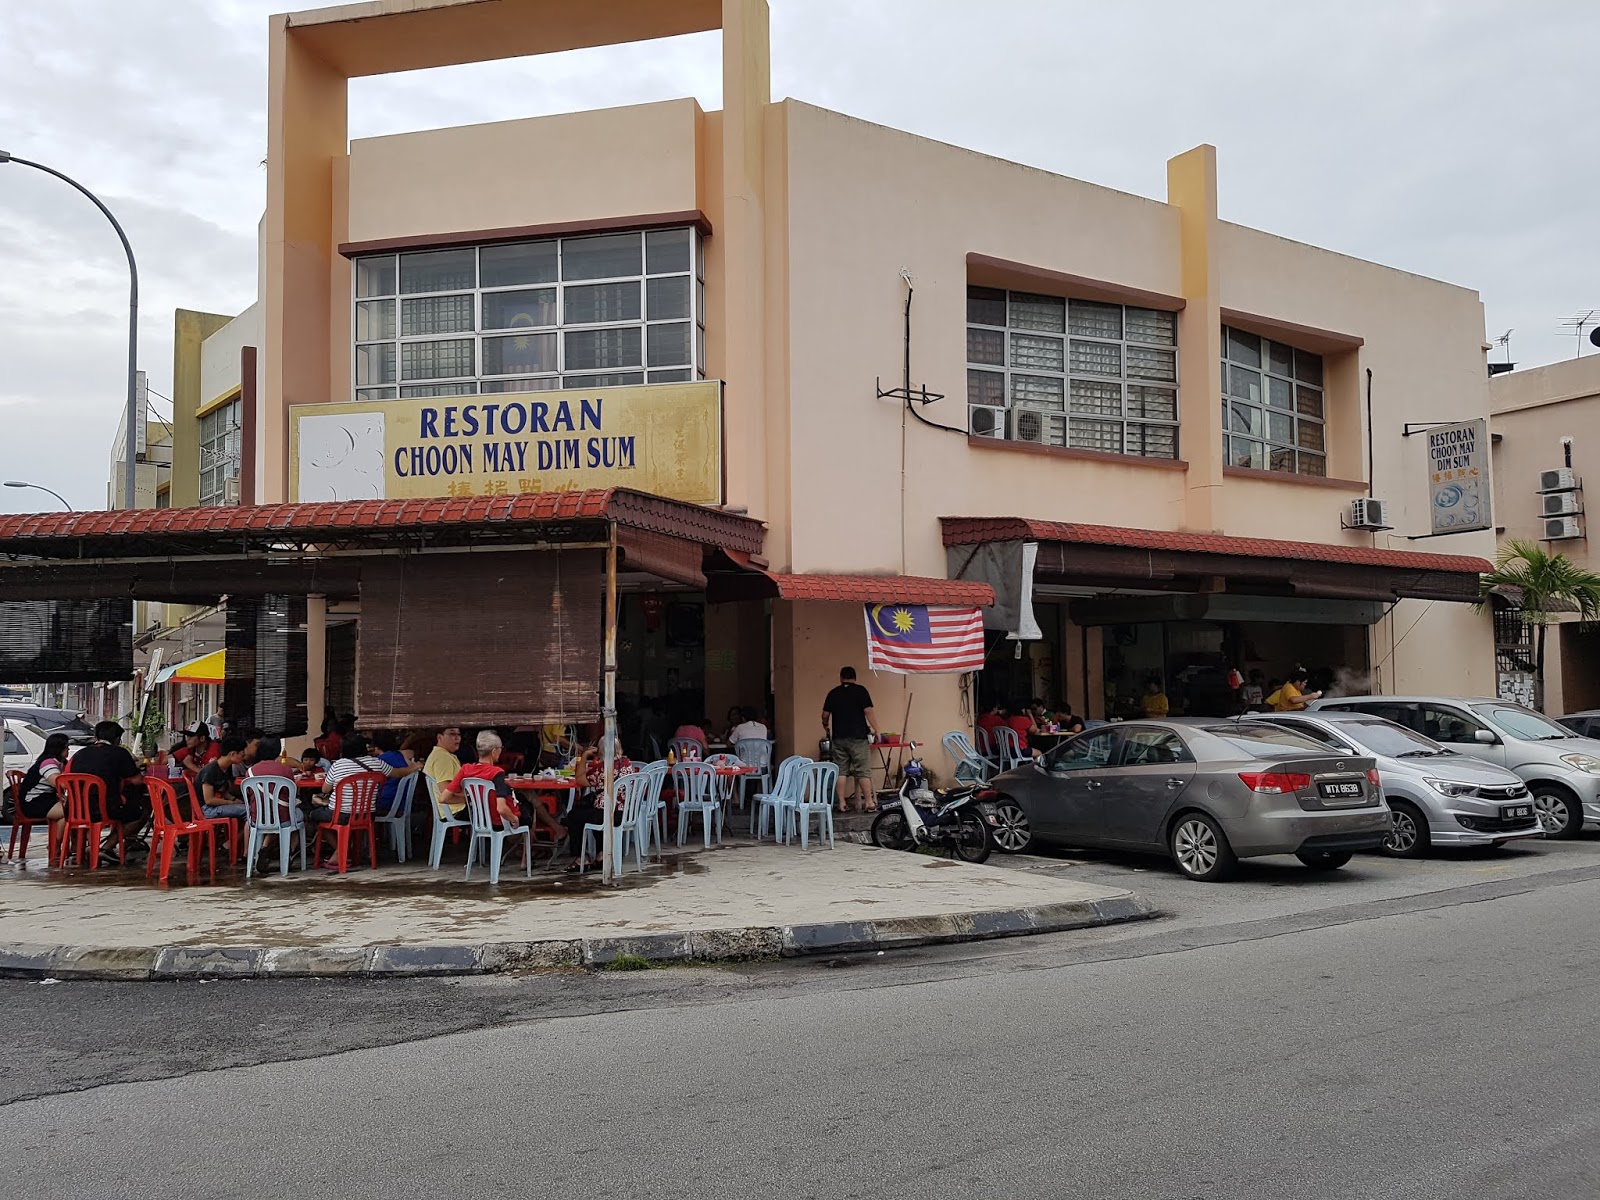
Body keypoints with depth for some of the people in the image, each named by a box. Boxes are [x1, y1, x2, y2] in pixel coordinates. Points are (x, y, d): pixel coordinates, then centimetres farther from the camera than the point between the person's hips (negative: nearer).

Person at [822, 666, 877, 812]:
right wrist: (876, 730, -4)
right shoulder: (860, 691, -2)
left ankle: (842, 803, 4)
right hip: (857, 737, -3)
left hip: (839, 738, 3)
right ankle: (869, 802, -4)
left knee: (841, 771, 6)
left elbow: (825, 715, 13)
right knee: (863, 770, -1)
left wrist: (826, 728, 32)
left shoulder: (833, 693, 8)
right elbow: (868, 711, -10)